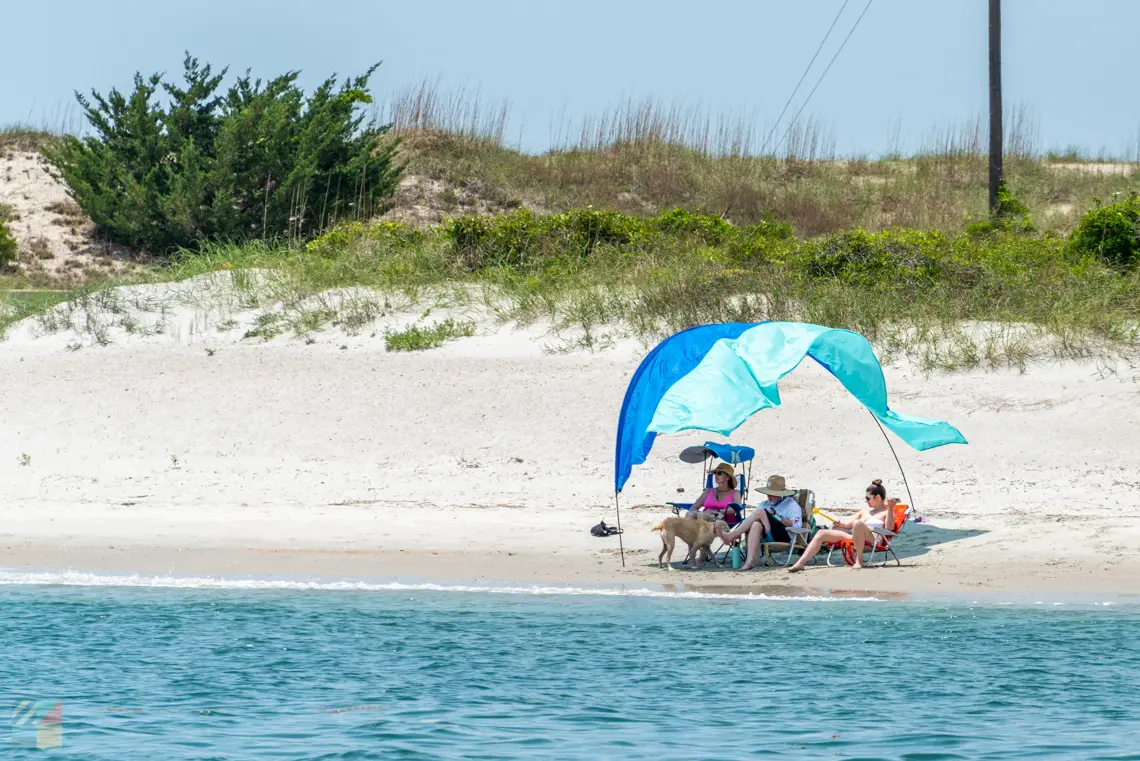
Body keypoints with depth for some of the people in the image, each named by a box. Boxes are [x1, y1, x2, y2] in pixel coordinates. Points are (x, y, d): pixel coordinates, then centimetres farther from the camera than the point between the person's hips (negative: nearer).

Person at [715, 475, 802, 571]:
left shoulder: (791, 504, 11)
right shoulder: (765, 505, 28)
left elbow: (796, 526, -4)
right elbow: (750, 520, 17)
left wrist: (776, 516, -9)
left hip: (785, 537, -5)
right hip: (766, 537, 5)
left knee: (761, 513, -21)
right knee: (756, 525, -31)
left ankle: (730, 536, -24)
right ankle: (750, 561, -43)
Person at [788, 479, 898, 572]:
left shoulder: (886, 512, 9)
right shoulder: (865, 510, 32)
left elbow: (889, 528, -12)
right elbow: (848, 524, 30)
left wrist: (890, 508, -21)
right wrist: (841, 524, 8)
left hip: (873, 538, -8)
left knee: (858, 523, -42)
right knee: (821, 533, -4)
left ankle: (859, 560, -32)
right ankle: (801, 563, -15)